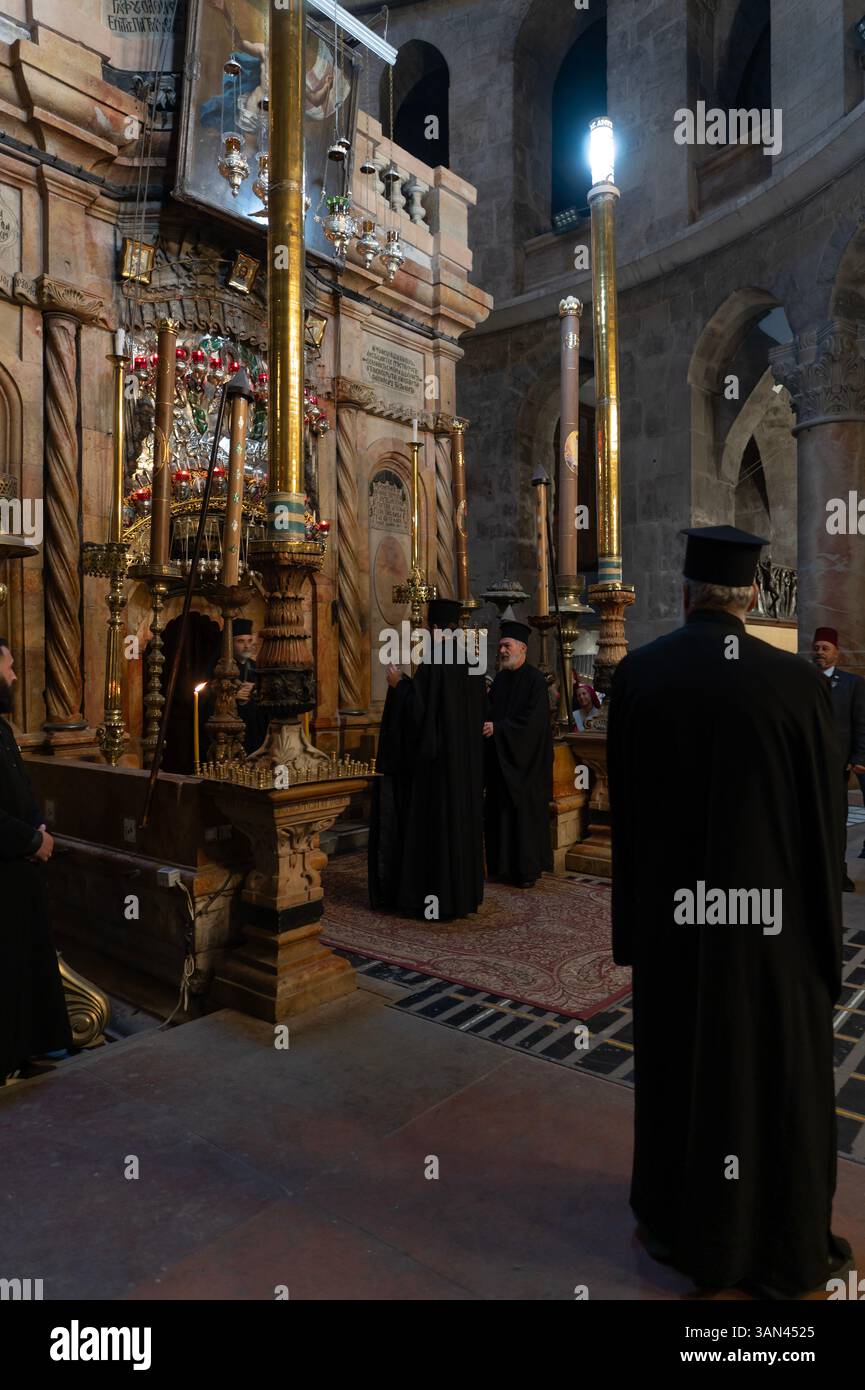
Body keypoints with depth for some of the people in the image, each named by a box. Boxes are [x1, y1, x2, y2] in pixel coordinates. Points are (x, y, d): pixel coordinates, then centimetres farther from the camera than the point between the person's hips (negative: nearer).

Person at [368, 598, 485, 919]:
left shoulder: (433, 663, -17)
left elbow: (419, 709, -20)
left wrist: (399, 685, -6)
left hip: (437, 758, -8)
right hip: (467, 759, 8)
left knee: (435, 822, 0)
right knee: (462, 819, 14)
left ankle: (438, 897, 6)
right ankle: (465, 892, 22)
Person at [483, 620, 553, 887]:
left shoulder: (534, 680, -10)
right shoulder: (500, 679, 11)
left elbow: (532, 721, -18)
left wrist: (497, 728, -19)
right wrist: (486, 724, -4)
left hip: (525, 760, -6)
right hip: (500, 759, 7)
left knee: (526, 812, 0)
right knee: (501, 812, 8)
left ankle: (528, 869, 11)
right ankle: (504, 865, 18)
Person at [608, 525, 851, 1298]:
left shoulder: (638, 675, -9)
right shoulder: (797, 684, -15)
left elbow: (624, 814, -4)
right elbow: (824, 821, -9)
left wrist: (631, 926, 7)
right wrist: (827, 936, 4)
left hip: (673, 919, 2)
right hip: (775, 918, -1)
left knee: (679, 1068, 20)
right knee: (778, 1080, 18)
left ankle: (683, 1228, 41)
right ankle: (784, 1251, 37)